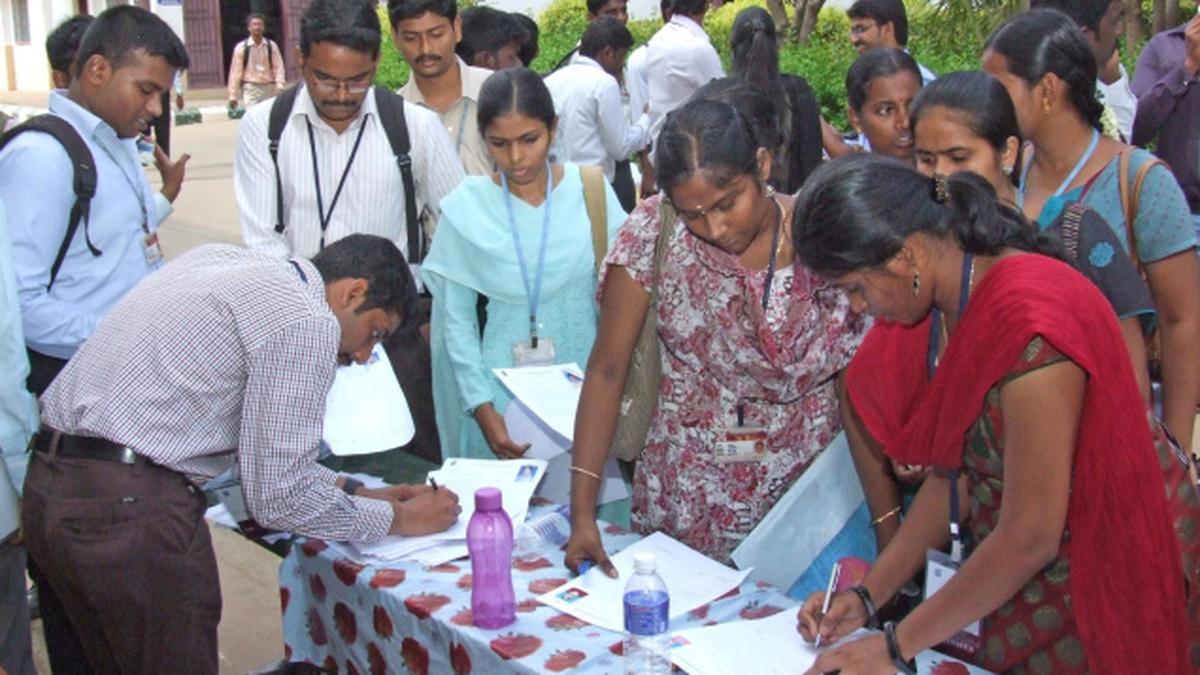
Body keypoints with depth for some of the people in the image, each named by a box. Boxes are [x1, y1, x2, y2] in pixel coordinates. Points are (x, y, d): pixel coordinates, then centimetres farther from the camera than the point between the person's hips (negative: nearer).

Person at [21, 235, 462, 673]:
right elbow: (278, 499, -11)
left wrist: (350, 489, 19)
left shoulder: (224, 259, 15)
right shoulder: (307, 323, -12)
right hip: (131, 508, -9)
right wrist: (397, 518, 2)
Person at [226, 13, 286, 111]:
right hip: (250, 89, -3)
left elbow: (278, 67, 0)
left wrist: (280, 85, -16)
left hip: (269, 88, 3)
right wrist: (233, 96, -3)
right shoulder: (241, 47, -3)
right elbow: (235, 72, -2)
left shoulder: (271, 46, 3)